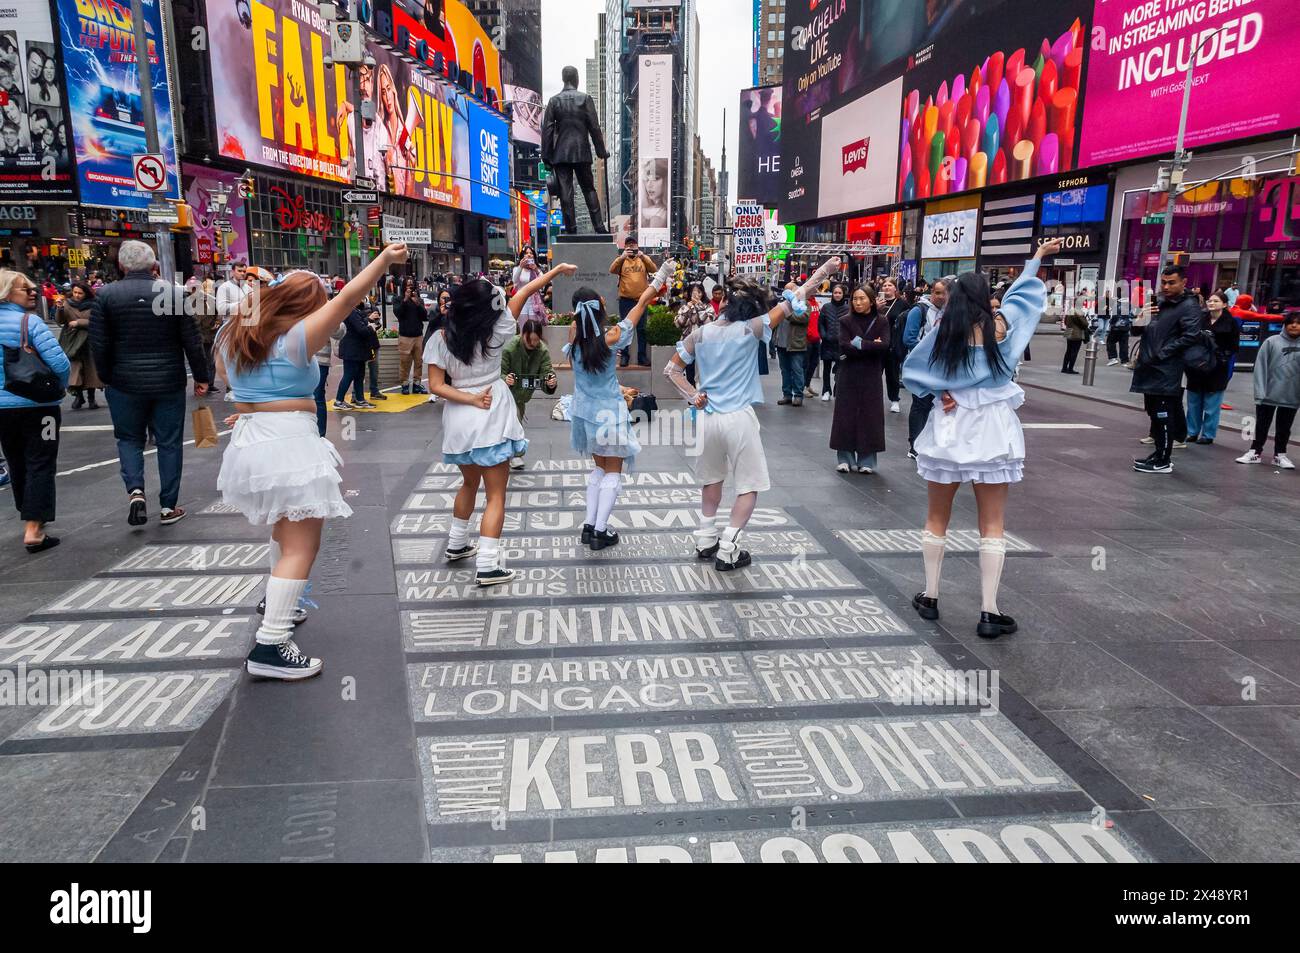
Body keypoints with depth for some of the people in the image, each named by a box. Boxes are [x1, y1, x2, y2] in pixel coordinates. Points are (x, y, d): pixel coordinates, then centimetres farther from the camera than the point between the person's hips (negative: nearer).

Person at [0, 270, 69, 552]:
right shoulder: (30, 322, -14)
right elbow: (59, 363, -22)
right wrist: (60, 386, -3)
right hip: (38, 405, -6)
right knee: (40, 465, 0)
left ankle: (30, 519, 31)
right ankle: (33, 530, -4)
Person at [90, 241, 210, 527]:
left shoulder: (106, 296, -4)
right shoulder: (173, 292, -5)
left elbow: (99, 345, -4)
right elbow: (192, 340, -4)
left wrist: (107, 378, 10)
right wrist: (201, 376, 5)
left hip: (124, 384, 0)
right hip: (169, 383, 0)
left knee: (129, 438, 17)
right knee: (169, 442, 9)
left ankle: (135, 490, -3)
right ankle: (168, 506, 13)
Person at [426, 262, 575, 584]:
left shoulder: (440, 339, -5)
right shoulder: (494, 332, -8)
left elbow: (436, 385, -9)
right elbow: (522, 294, 2)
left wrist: (471, 399, -10)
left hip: (459, 422, 4)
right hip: (491, 421, -4)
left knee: (470, 483, 26)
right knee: (496, 494, 0)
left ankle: (457, 544, 39)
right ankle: (487, 566, -5)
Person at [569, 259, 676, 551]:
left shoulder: (574, 336, -10)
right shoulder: (611, 337, -18)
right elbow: (640, 305, -9)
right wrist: (661, 276, 2)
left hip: (585, 411, 5)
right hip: (609, 412, -5)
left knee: (599, 467, 20)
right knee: (613, 471, 6)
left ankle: (590, 525, 16)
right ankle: (600, 531, 1)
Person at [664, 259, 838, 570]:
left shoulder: (701, 333, 3)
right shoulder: (750, 330, -8)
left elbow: (671, 369, 8)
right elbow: (791, 302, -6)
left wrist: (692, 396, 5)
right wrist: (823, 272, -2)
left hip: (707, 416, 5)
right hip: (738, 418, -5)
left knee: (712, 479, 23)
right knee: (749, 486, 6)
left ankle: (705, 541, 30)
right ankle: (727, 550, 3)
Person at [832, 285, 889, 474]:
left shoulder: (881, 321, 2)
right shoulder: (846, 321, 0)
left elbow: (885, 346, -12)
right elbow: (845, 346, -13)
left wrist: (860, 343, -15)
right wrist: (872, 346, -14)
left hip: (871, 375, 0)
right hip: (849, 375, 0)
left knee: (870, 415, 2)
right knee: (846, 415, 2)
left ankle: (866, 461, 10)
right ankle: (845, 459, 11)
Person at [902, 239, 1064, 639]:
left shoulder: (944, 332, -5)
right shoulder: (1002, 324, -2)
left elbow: (911, 370, 3)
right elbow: (1021, 291, 17)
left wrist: (940, 391, 3)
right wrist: (1038, 256, 32)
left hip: (949, 427, 0)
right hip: (992, 430, 0)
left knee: (937, 519, 14)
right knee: (992, 525, 4)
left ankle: (930, 597, 20)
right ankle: (989, 613, 3)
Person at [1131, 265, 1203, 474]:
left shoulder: (1189, 306, -6)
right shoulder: (1159, 304, 18)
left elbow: (1190, 335, -18)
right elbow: (1137, 331, 19)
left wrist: (1162, 354, -18)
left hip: (1166, 372, -8)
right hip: (1150, 369, 8)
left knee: (1164, 416, -6)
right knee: (1155, 414, 14)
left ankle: (1163, 461, -1)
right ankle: (1160, 454, 23)